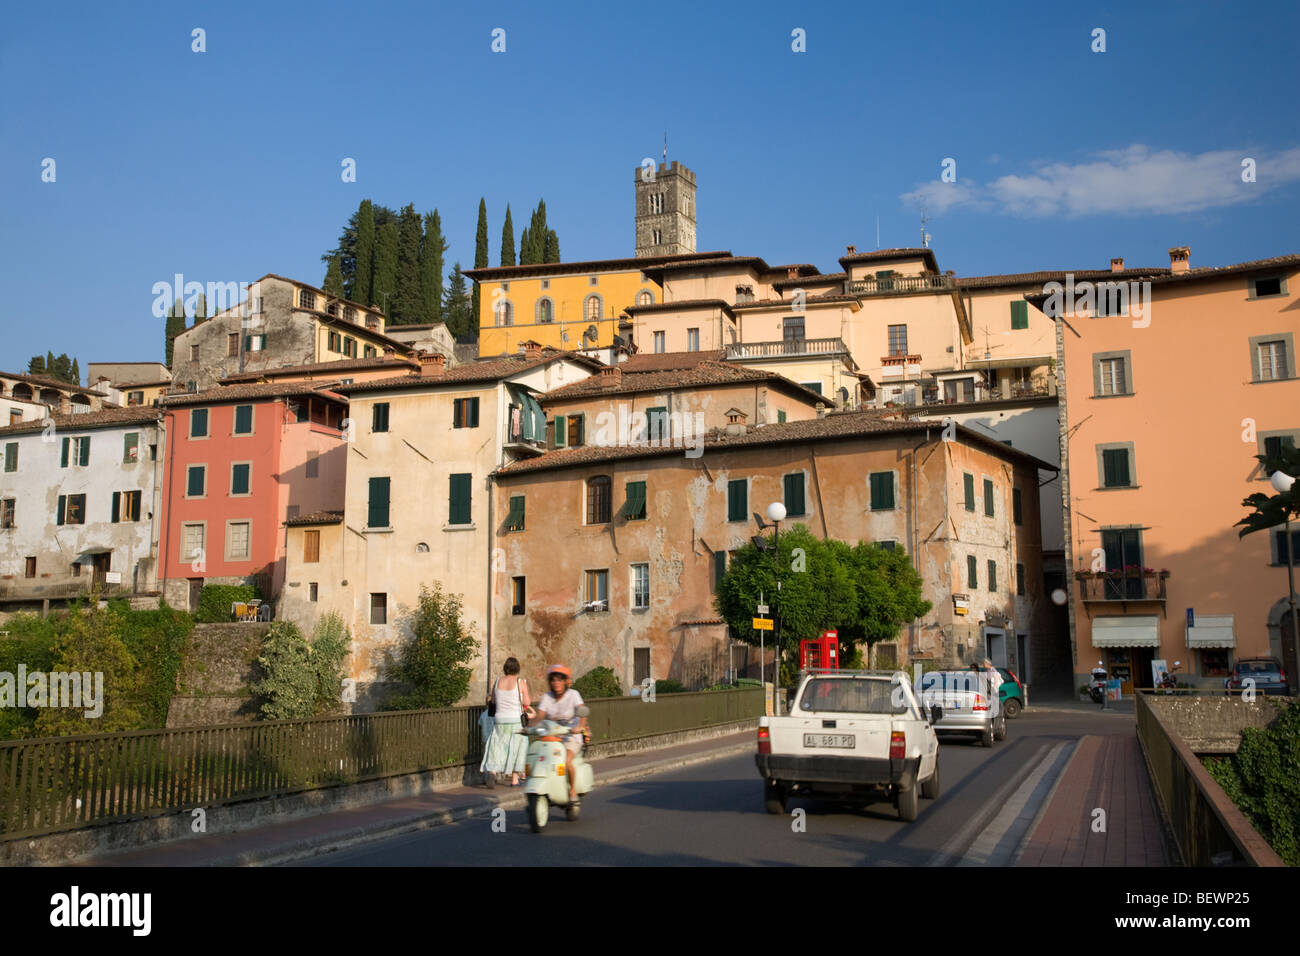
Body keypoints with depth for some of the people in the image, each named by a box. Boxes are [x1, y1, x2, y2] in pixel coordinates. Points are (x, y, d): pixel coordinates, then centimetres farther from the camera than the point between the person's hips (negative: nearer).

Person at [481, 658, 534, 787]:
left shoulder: (497, 682, 4)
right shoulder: (521, 682, -7)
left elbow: (493, 701, 13)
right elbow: (526, 704, -8)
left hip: (500, 719, 3)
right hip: (516, 720, -3)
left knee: (497, 747, 6)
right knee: (516, 749, 8)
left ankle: (492, 771, -17)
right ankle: (514, 779, 9)